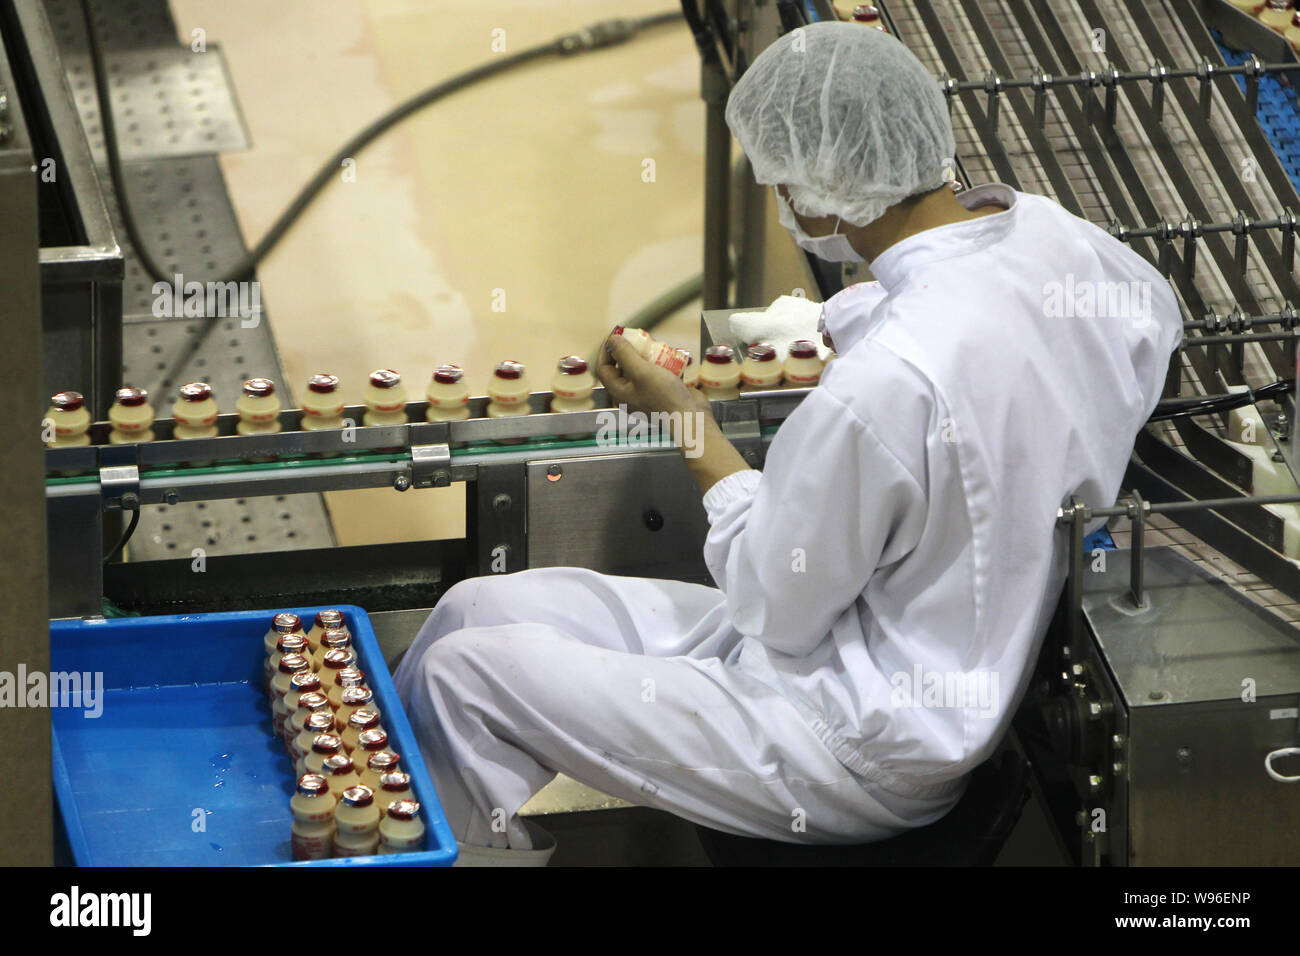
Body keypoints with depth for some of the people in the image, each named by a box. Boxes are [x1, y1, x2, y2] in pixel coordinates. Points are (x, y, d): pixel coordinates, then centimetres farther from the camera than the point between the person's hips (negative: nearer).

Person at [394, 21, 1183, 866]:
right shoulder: (1043, 229, -8)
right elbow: (1160, 322, 18)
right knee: (476, 608, 12)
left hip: (863, 761, -10)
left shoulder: (884, 383, -33)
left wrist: (688, 424, -5)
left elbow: (775, 610, -18)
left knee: (459, 673, -3)